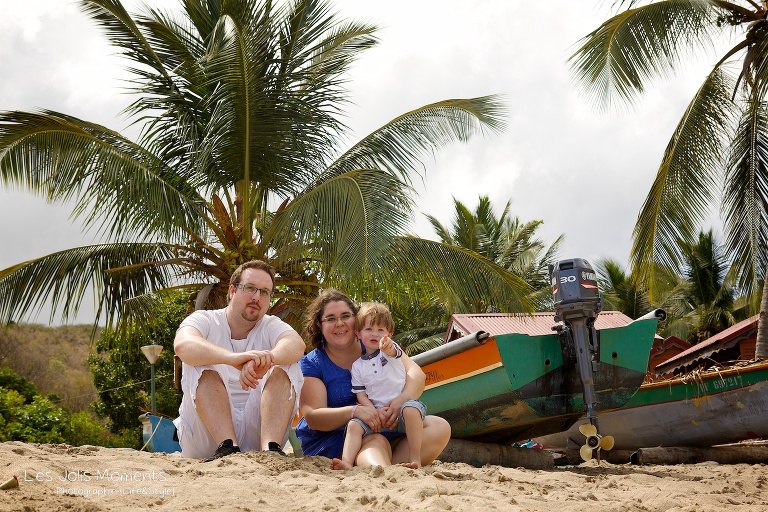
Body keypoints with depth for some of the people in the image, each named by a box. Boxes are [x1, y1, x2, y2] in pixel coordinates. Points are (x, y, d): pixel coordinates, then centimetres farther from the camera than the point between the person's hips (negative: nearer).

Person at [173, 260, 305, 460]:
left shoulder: (272, 326, 6)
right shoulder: (205, 320, 1)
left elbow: (296, 345, -19)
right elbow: (183, 344, -25)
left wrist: (267, 359, -43)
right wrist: (234, 358, -44)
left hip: (256, 430, 2)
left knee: (286, 368, -16)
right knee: (203, 365, -22)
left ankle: (270, 448, -34)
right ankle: (227, 447, -36)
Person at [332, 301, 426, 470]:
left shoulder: (391, 349, 2)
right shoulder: (358, 366, 10)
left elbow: (393, 351, -26)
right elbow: (361, 395, 7)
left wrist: (388, 346, -53)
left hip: (402, 404, -3)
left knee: (411, 410, -34)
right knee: (354, 425, -19)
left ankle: (415, 459, -33)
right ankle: (347, 462, -33)